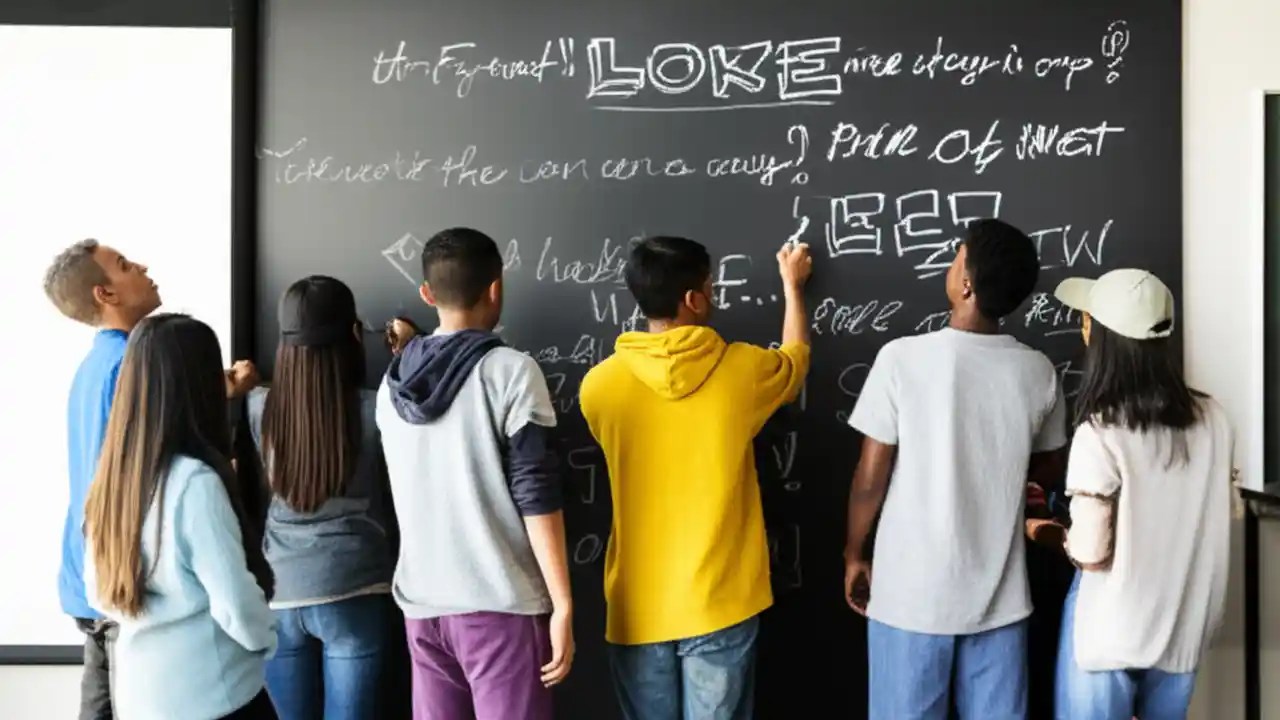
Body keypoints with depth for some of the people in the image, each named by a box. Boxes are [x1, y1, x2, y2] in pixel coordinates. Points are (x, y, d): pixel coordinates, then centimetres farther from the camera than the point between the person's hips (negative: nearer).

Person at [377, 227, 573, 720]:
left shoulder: (394, 380, 7)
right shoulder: (511, 371, -11)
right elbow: (536, 496, -13)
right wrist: (563, 604, -9)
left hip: (420, 601, 6)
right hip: (500, 604, -5)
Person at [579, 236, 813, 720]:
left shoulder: (600, 385, -7)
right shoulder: (741, 369, -9)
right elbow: (797, 357, 15)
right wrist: (792, 284, 31)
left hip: (638, 608, 1)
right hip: (720, 604, -1)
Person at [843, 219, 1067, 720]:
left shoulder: (902, 358, -16)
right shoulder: (1038, 372, -5)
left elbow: (870, 478, -11)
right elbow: (1045, 472, 10)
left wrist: (854, 553, 4)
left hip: (912, 593, -3)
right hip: (1000, 596, 3)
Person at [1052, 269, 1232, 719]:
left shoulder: (1099, 434, -23)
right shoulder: (1211, 417, -4)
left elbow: (1089, 554, -20)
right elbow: (1217, 515, 7)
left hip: (1111, 630, -5)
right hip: (1183, 625, 5)